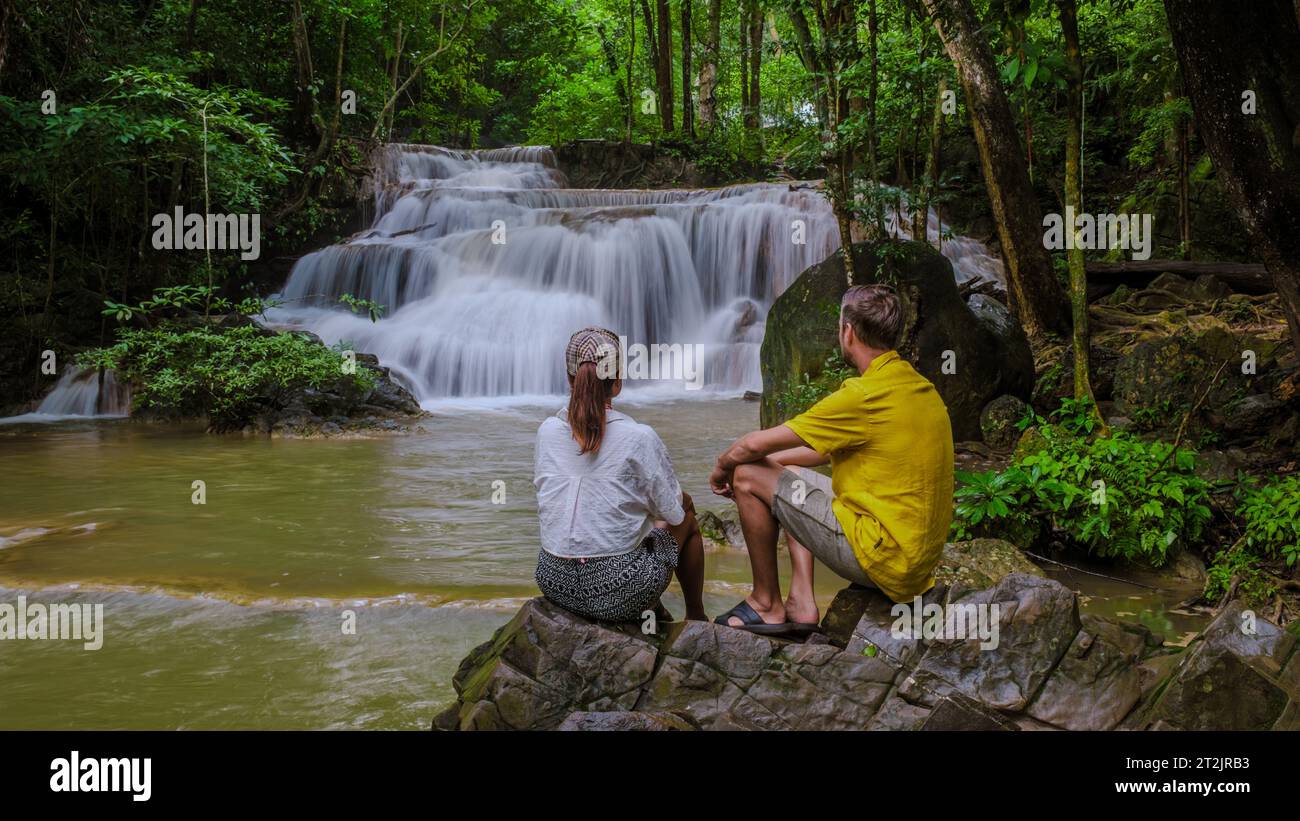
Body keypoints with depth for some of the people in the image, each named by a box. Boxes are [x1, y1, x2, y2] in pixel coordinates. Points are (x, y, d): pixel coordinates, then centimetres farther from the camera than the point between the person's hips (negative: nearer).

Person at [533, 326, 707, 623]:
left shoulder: (547, 431, -2)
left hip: (553, 582, 4)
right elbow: (671, 511, -4)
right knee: (686, 511, 22)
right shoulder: (639, 438, -15)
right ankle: (696, 617, 39)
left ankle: (654, 612, 47)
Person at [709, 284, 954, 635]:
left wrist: (722, 467, 8)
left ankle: (766, 605, 11)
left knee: (747, 477, -3)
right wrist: (771, 461, 20)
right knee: (786, 474, 22)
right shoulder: (919, 386, 9)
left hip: (884, 560, -9)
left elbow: (754, 444, -13)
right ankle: (802, 605, 15)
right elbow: (832, 448, 21)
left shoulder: (866, 395, -20)